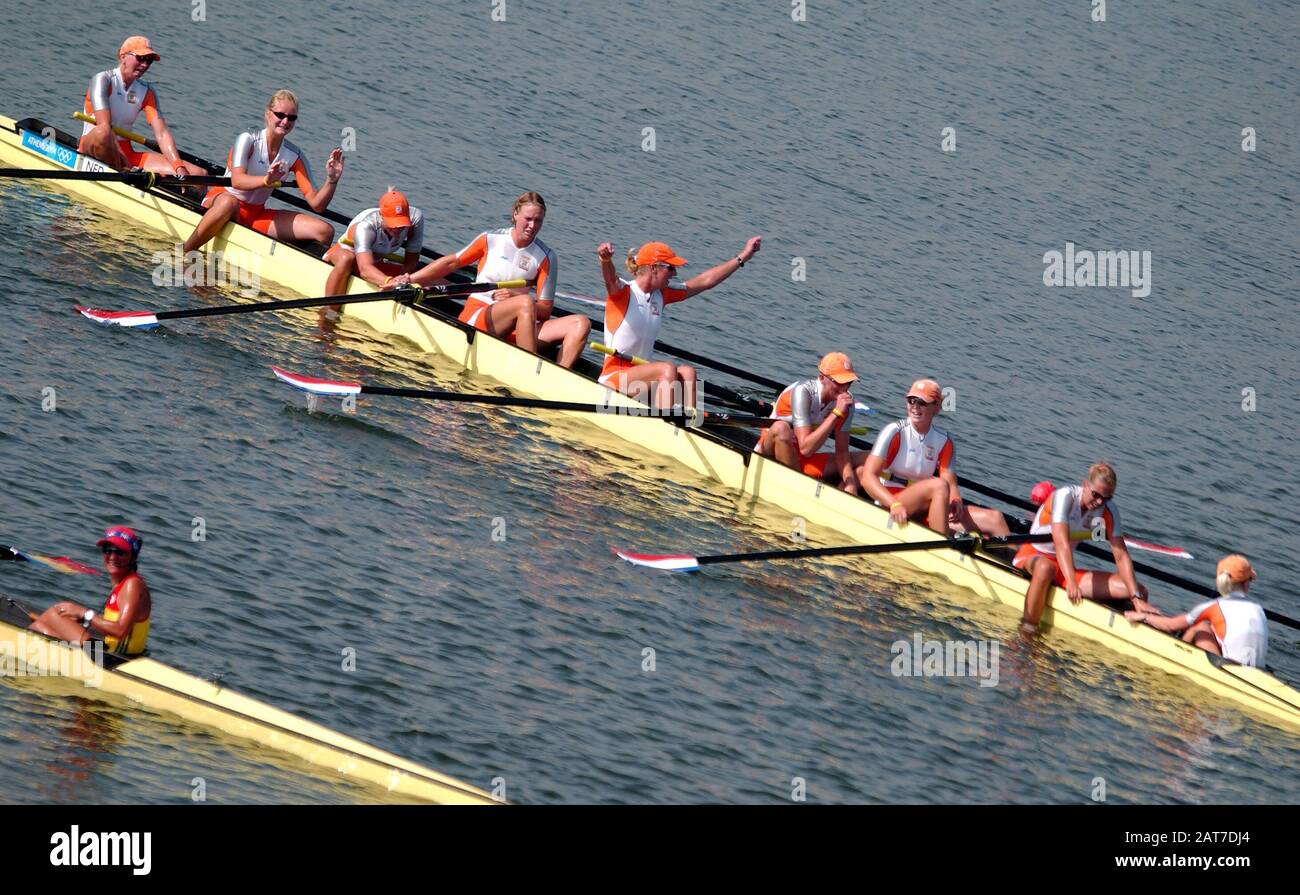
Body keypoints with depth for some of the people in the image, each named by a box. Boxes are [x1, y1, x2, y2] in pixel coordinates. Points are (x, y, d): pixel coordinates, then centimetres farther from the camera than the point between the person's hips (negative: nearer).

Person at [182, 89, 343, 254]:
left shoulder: (294, 156, 1)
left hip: (257, 214, 5)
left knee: (324, 231, -12)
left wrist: (331, 180, -23)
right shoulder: (249, 140, -12)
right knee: (229, 203, -45)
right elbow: (237, 181, -29)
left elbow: (317, 204, -4)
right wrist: (266, 181, -49)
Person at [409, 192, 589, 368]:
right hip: (476, 318, -3)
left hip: (512, 331, 3)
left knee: (581, 324, -19)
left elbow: (545, 310, 2)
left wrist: (515, 297, -16)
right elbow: (451, 263, 14)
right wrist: (409, 280, 8)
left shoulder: (545, 257, 5)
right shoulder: (491, 240, 3)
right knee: (526, 302, -35)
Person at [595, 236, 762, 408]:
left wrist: (742, 257, 16)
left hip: (641, 372, 7)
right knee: (668, 369, -29)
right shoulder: (623, 292, -10)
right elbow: (611, 280, -34)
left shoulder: (661, 294, 11)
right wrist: (605, 260, -57)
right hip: (614, 376, -7)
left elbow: (705, 281, 16)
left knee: (687, 372, -18)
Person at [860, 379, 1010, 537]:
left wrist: (956, 501, -26)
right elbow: (868, 477, -15)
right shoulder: (894, 432, -6)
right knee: (939, 485, -34)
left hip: (925, 514, 5)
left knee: (995, 518, -10)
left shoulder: (945, 442, 7)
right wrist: (895, 505, -32)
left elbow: (951, 484, -1)